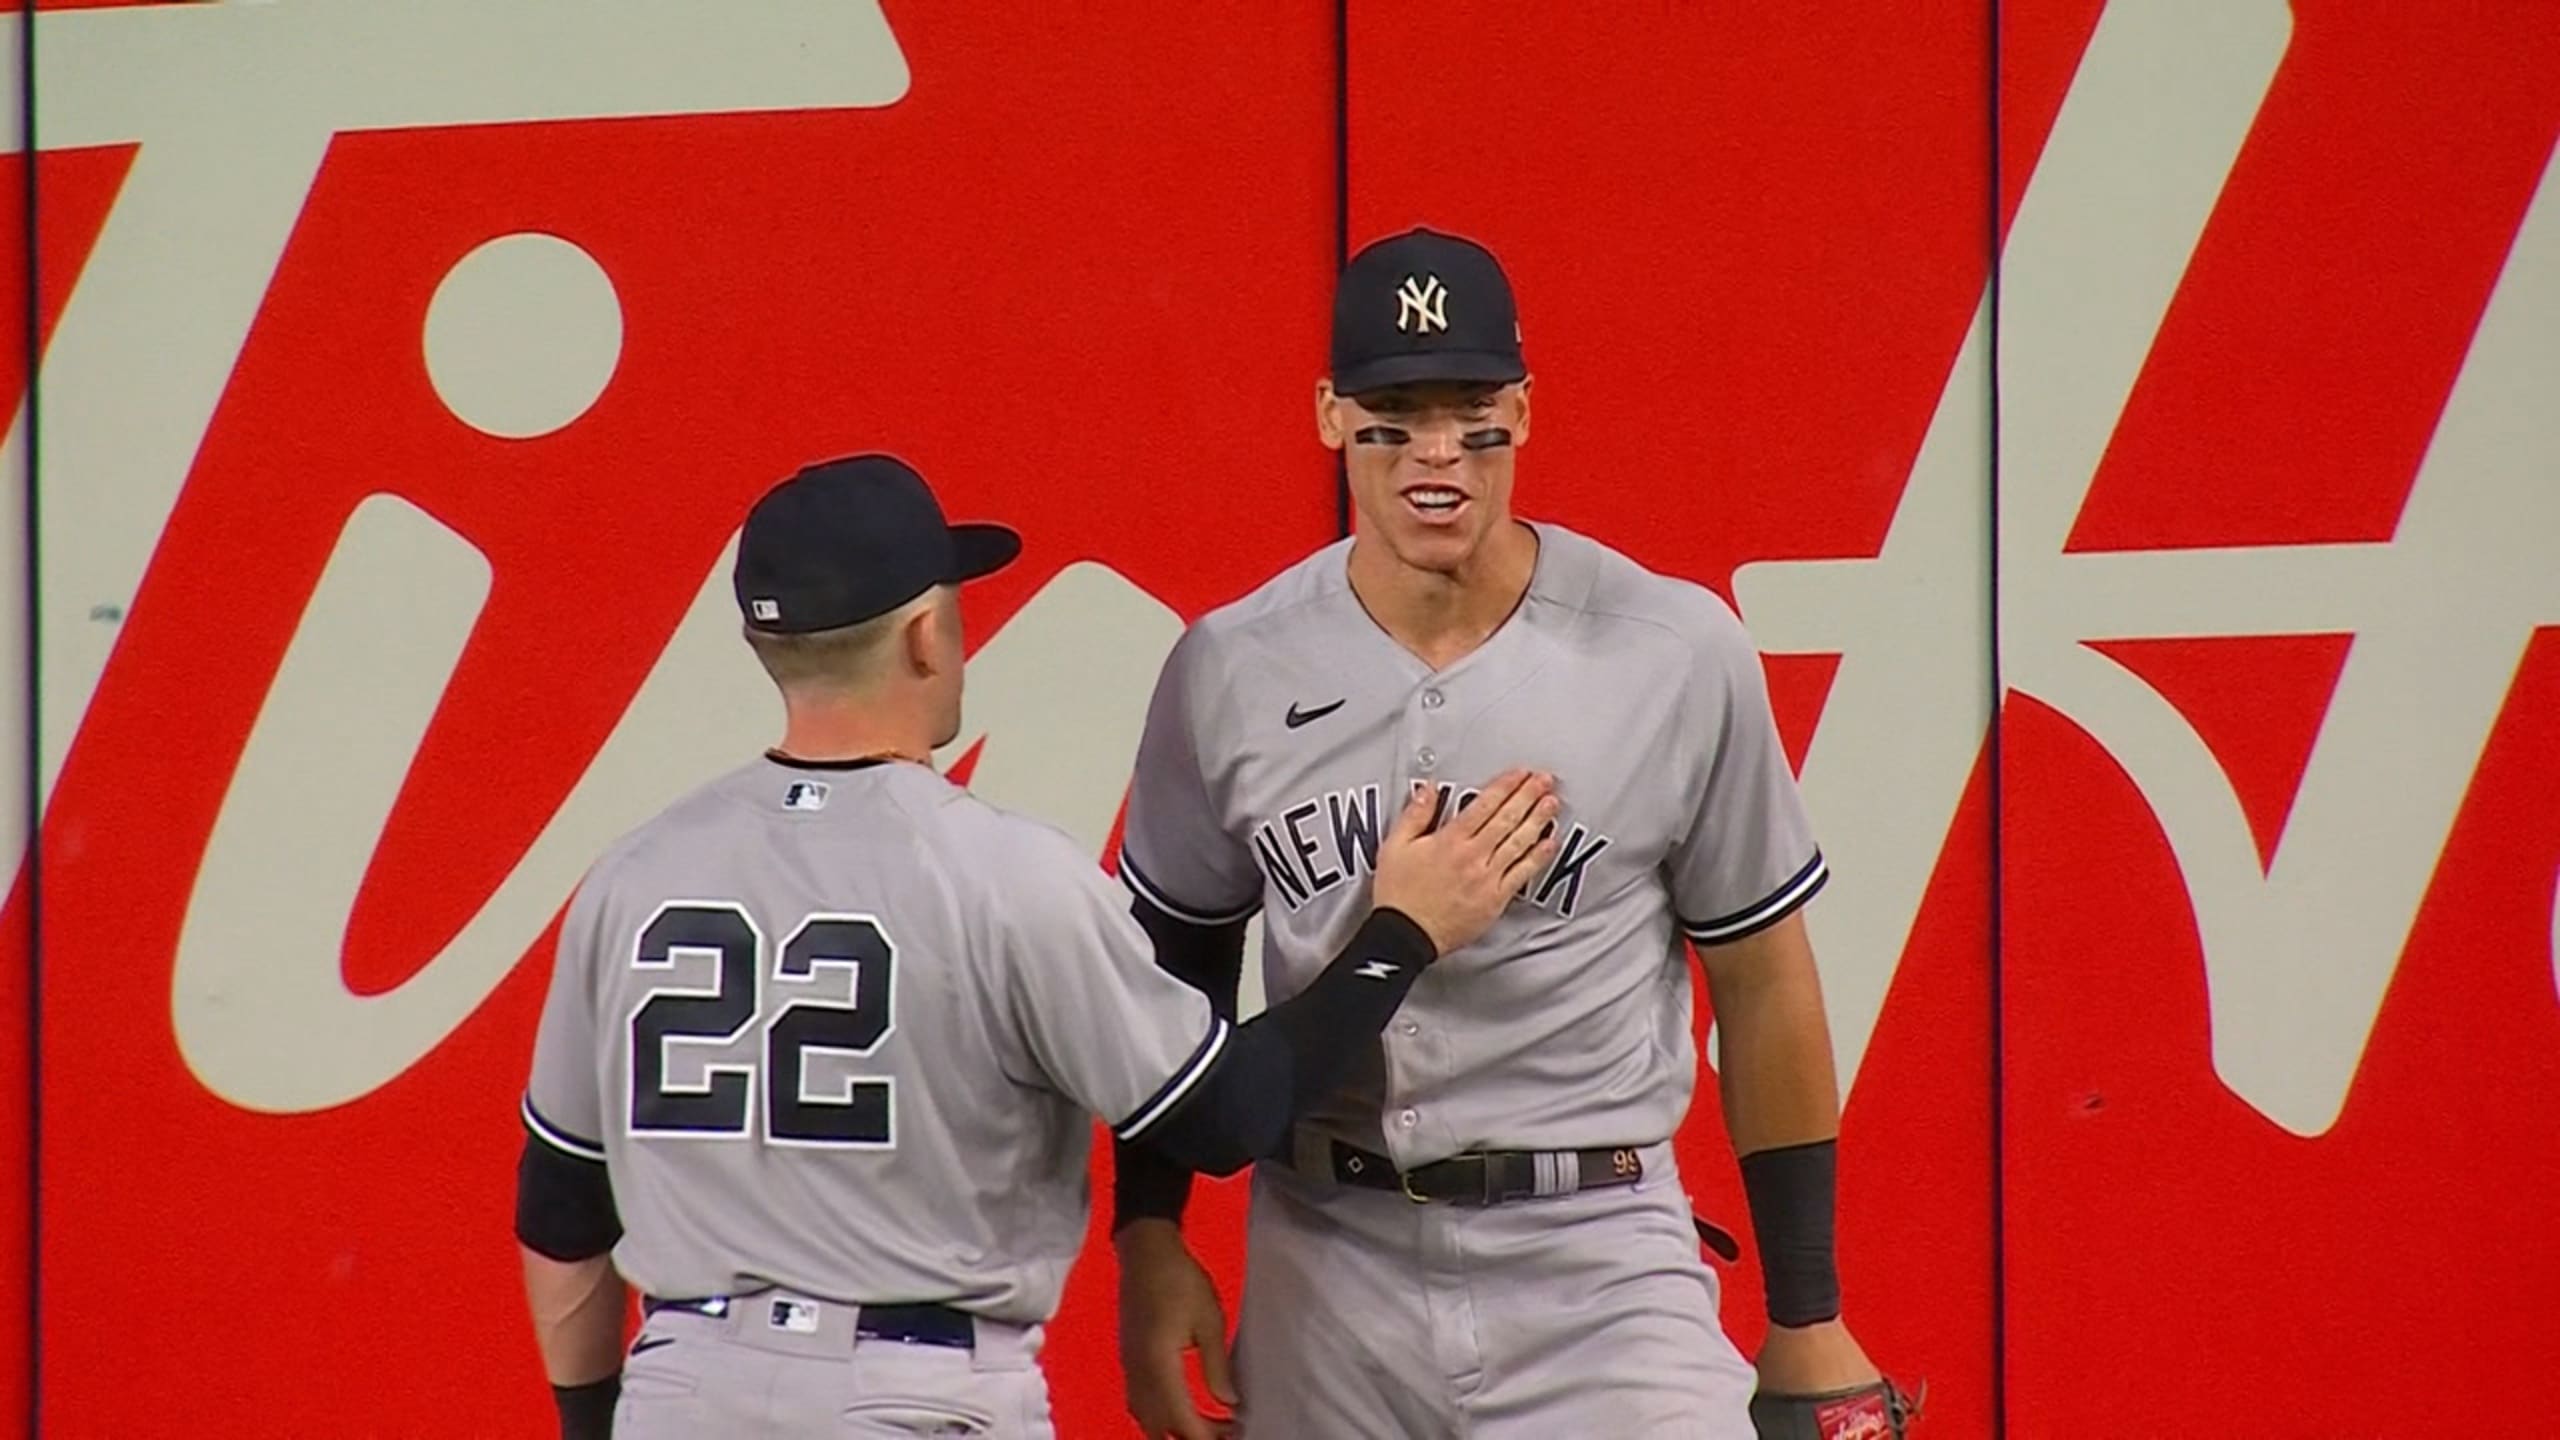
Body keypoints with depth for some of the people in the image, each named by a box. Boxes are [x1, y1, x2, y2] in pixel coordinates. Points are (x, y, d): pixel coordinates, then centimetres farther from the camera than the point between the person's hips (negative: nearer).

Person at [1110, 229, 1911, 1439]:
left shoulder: (1677, 654, -4)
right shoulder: (1233, 670, 2)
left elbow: (1761, 984, 3)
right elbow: (1176, 964, 15)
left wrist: (1806, 1319, 5)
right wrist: (1148, 1237, 6)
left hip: (1597, 1268, -2)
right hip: (1327, 1284, 2)